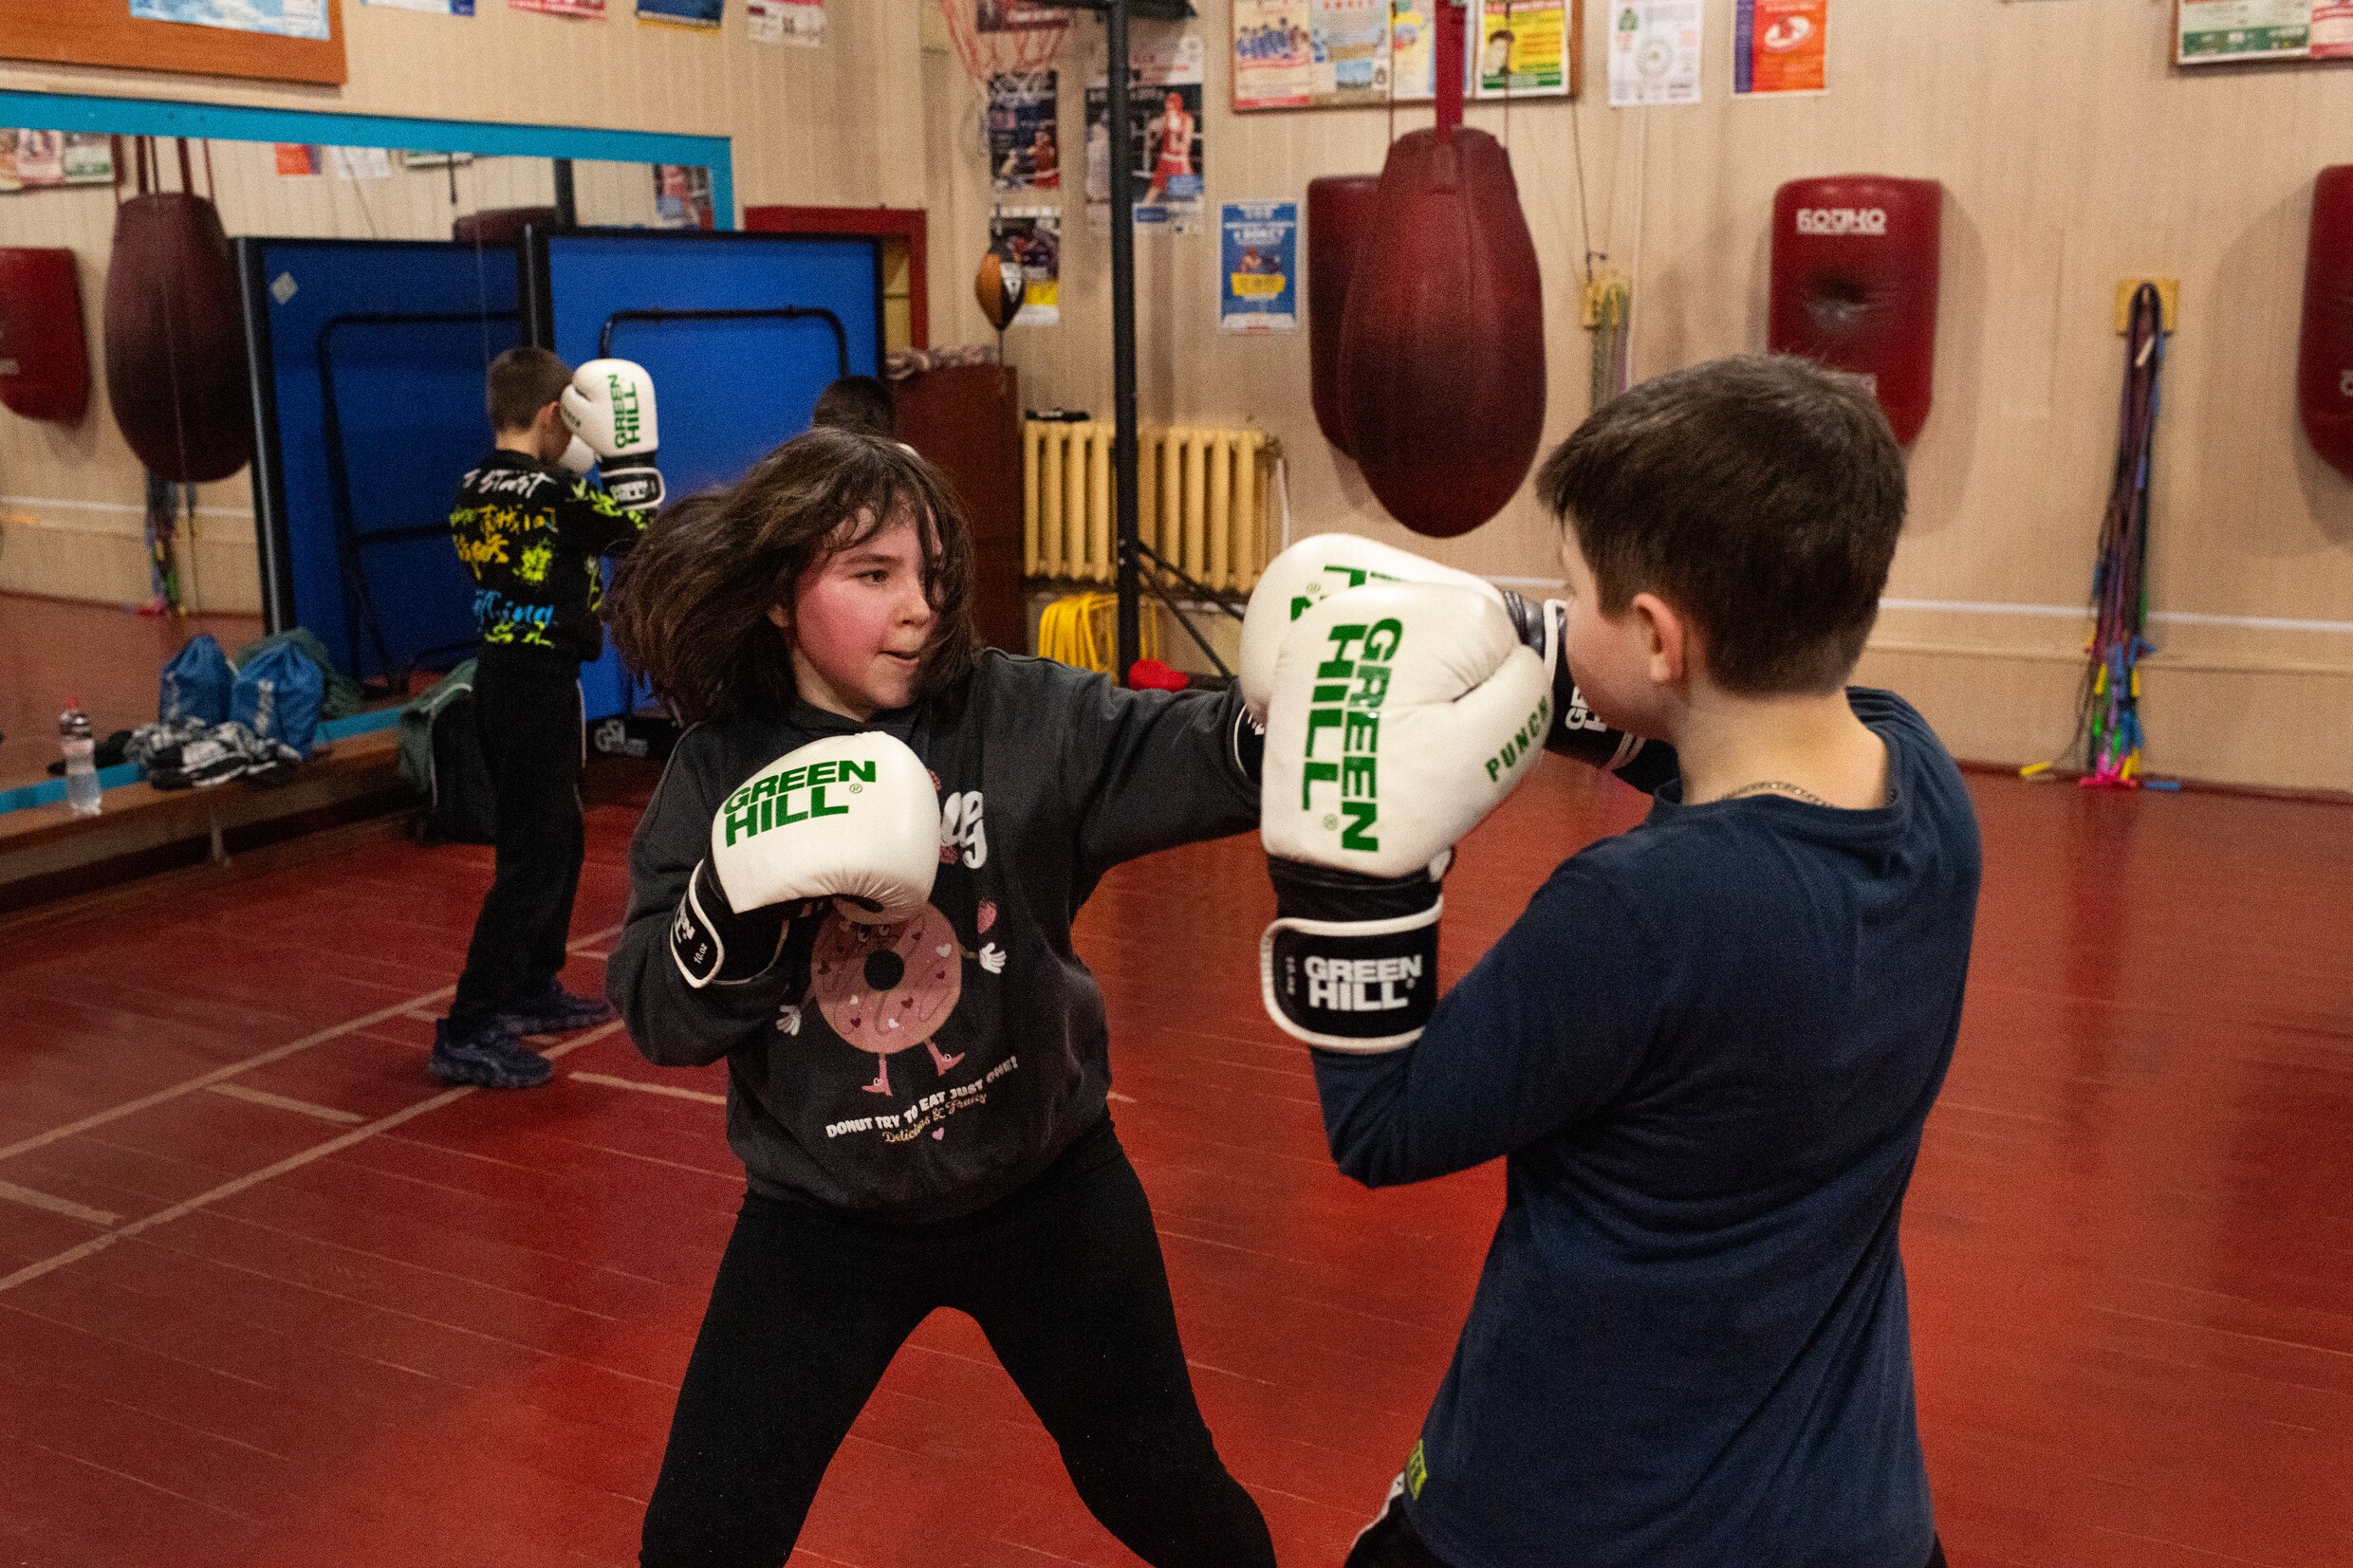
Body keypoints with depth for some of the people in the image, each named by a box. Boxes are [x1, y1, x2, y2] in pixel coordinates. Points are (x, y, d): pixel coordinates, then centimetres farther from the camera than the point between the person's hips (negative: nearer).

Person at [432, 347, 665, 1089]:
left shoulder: (473, 490, 7)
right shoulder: (550, 492, -17)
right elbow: (641, 536, -9)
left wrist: (589, 464, 14)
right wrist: (629, 451, -5)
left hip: (500, 673, 9)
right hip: (540, 685, -9)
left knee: (558, 836, 22)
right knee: (533, 860, -5)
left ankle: (532, 991, 34)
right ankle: (469, 1033, -4)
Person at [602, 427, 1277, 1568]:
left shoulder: (1022, 718, -14)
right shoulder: (718, 773, -9)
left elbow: (1200, 755, -27)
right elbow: (659, 1020, -11)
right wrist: (735, 903, -30)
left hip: (1043, 1188, 0)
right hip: (820, 1215, 1)